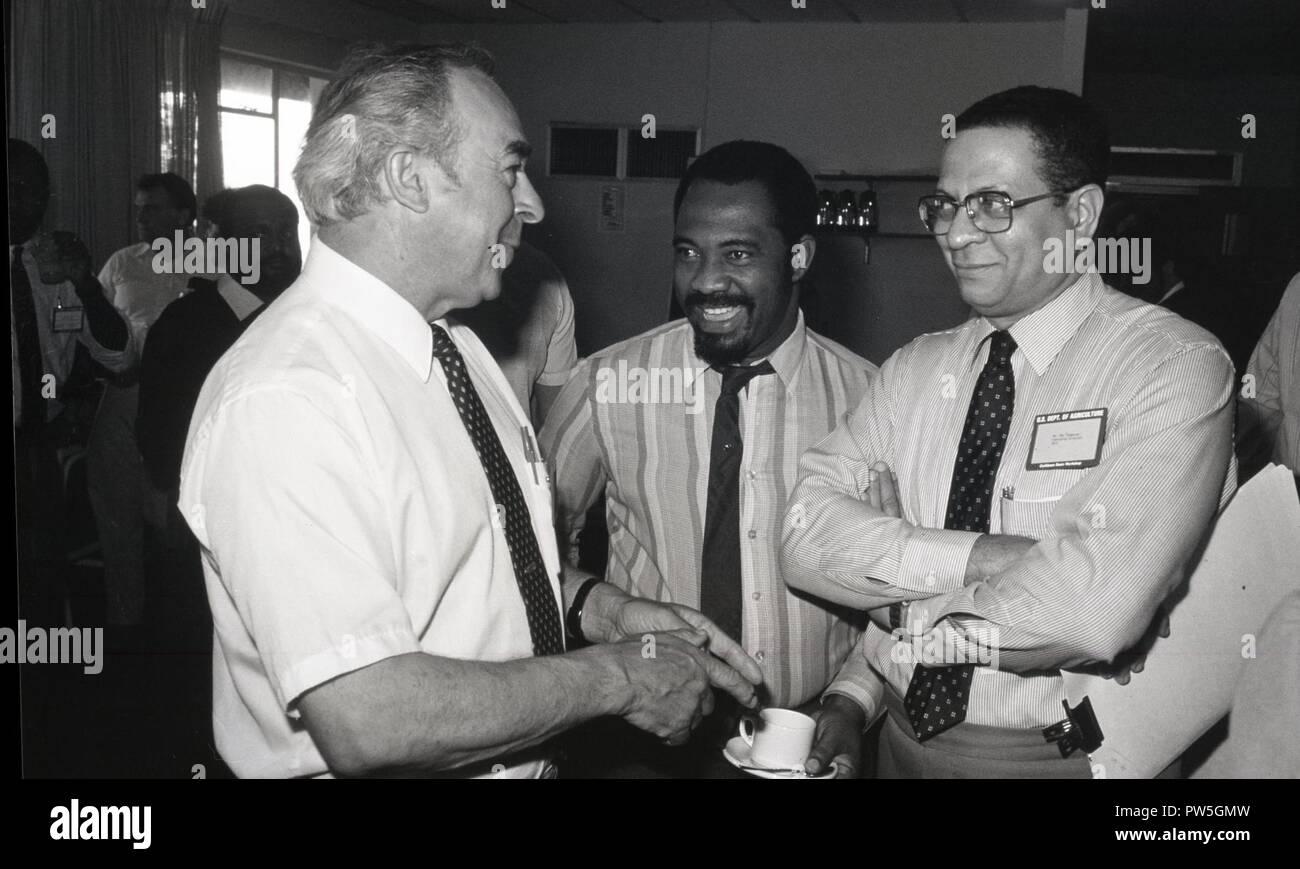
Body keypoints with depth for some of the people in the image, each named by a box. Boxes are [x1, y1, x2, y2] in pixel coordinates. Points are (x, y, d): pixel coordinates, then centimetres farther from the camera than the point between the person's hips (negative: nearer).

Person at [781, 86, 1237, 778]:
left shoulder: (1174, 366, -15)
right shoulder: (913, 370, 1)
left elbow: (1092, 614, -27)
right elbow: (808, 537, -11)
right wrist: (975, 558, -25)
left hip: (1070, 755, -4)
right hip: (903, 742, 5)